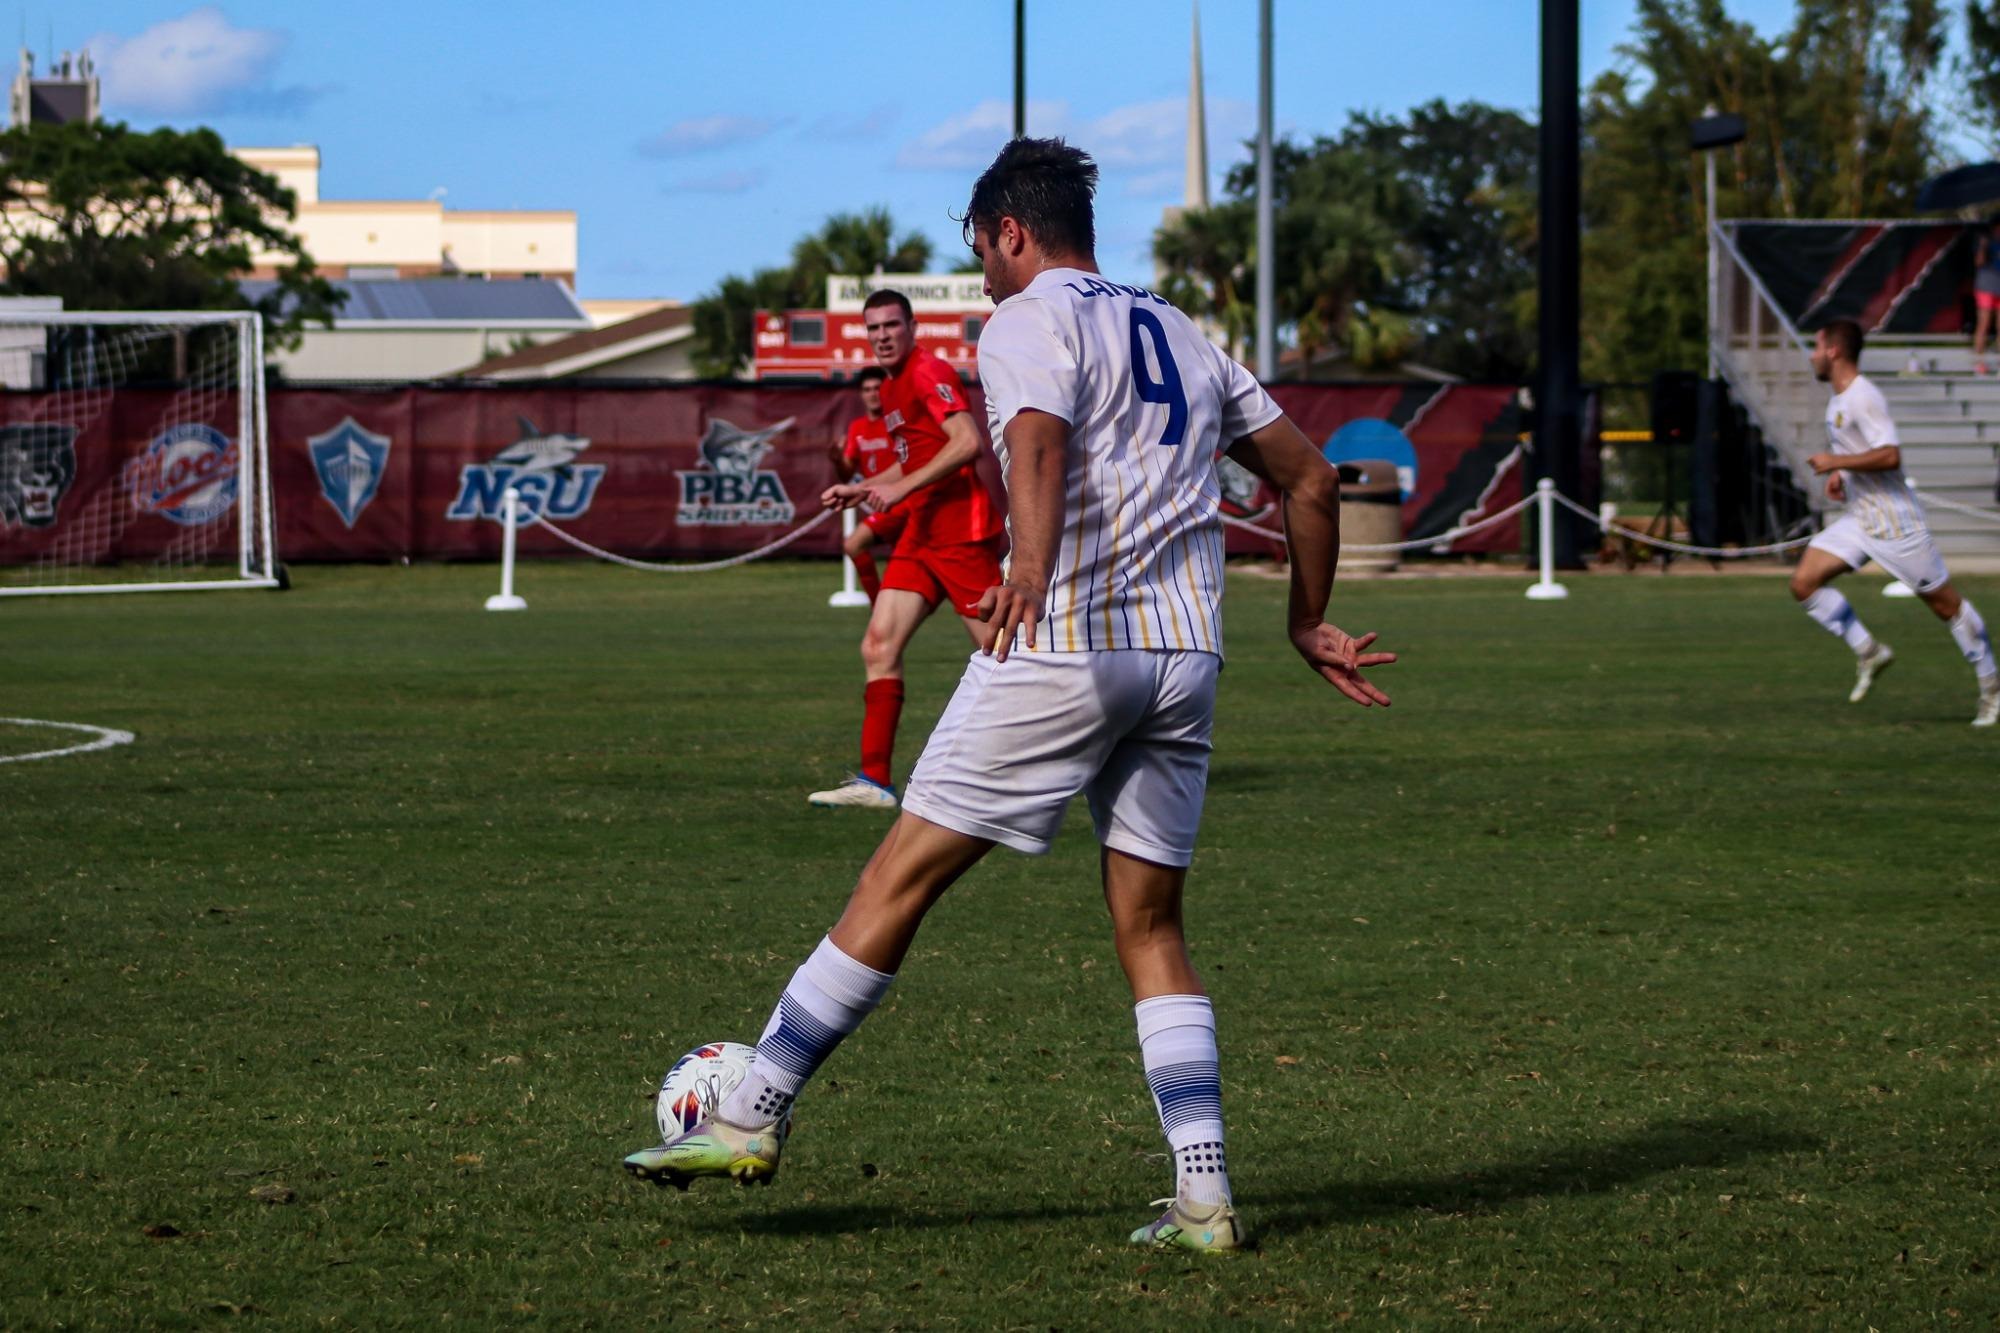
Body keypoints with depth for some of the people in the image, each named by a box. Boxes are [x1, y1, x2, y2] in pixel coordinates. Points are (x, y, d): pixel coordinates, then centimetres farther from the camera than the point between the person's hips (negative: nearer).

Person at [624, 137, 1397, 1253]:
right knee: (1151, 929, 10)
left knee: (903, 876, 0)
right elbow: (1311, 479, 24)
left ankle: (752, 1118, 3)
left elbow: (1038, 445, -22)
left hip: (1067, 646, -6)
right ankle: (1205, 1195, -2)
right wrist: (1309, 625, 32)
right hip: (1188, 658, 6)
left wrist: (1032, 570, -39)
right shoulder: (1183, 336, 22)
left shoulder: (1030, 324, 0)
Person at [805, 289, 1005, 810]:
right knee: (879, 645, -1)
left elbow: (967, 442, -23)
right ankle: (875, 780, -2)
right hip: (921, 533, 9)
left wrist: (901, 488, -23)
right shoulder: (891, 388, 18)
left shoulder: (930, 373, -11)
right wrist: (861, 490, 16)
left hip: (962, 530, -9)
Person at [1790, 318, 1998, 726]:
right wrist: (1839, 476, 11)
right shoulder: (1838, 400, 11)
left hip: (1894, 520, -9)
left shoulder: (1864, 398, -19)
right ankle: (1868, 652, 3)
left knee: (1945, 602, 1)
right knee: (1804, 582, -6)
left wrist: (1837, 463, -22)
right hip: (1858, 520, 9)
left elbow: (1890, 456, -29)